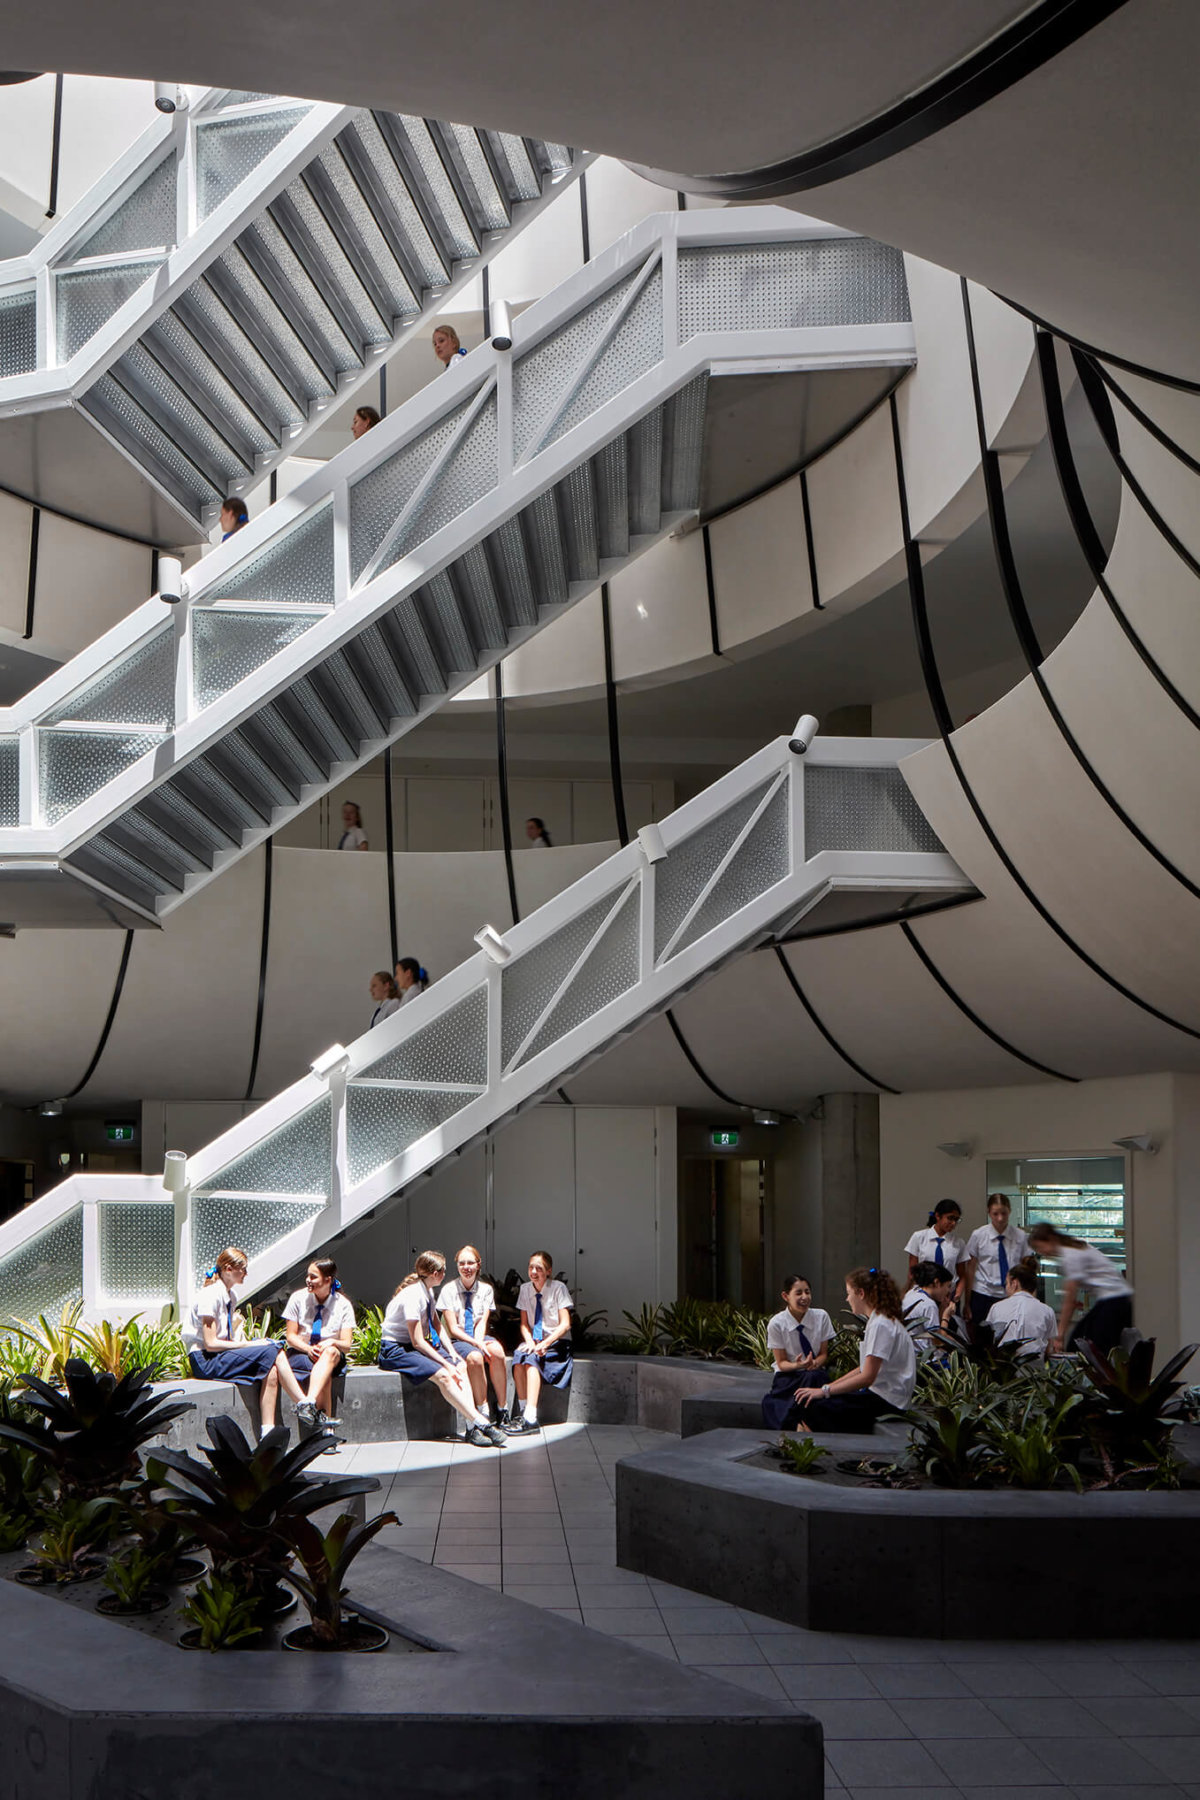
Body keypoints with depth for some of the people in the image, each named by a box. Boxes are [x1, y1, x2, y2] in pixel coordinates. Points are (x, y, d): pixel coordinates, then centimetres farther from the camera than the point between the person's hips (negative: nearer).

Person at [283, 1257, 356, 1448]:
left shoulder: (343, 1304, 0)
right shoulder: (299, 1298, 0)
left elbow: (347, 1344, -5)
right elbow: (291, 1336, 0)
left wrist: (332, 1343, -28)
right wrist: (308, 1348, -20)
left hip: (332, 1356, 0)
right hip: (300, 1353, 0)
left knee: (331, 1352, -40)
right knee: (325, 1375, -36)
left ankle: (310, 1403, -58)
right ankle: (325, 1432, -41)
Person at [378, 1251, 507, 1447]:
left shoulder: (427, 1291, 7)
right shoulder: (413, 1295, -21)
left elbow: (436, 1326, 17)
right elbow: (417, 1342, -22)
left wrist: (451, 1351, 1)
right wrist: (445, 1364, -21)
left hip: (416, 1346, 9)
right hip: (395, 1350, -9)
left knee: (461, 1366, -13)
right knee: (442, 1375, -29)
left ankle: (472, 1427, -23)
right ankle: (481, 1423, -29)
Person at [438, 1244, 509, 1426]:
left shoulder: (486, 1289, 8)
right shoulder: (449, 1290, -3)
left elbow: (482, 1322, 0)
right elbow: (453, 1328, -8)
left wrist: (480, 1342, -21)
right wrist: (476, 1345, -22)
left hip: (478, 1337, 3)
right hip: (456, 1341, -3)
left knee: (497, 1351, -31)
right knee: (474, 1357, -36)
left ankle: (502, 1411, -24)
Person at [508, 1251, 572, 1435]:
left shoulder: (558, 1288, -6)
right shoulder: (525, 1289, 8)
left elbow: (565, 1325, -11)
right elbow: (524, 1323, 10)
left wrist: (544, 1344, -22)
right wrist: (530, 1342, -11)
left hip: (557, 1343, -4)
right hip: (534, 1342, 4)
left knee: (532, 1358, -33)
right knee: (519, 1356, -30)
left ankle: (530, 1417, -41)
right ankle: (522, 1411, -31)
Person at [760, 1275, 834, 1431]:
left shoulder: (821, 1317, -5)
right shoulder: (776, 1323, -9)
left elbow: (824, 1354, 2)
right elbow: (781, 1362, -4)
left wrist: (814, 1363, -23)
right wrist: (797, 1365, -28)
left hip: (815, 1373, 1)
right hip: (787, 1377, -1)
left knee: (812, 1376, -36)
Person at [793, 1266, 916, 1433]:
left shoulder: (880, 1325, -17)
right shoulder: (880, 1320, 15)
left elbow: (867, 1377, -21)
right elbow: (864, 1369, 18)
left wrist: (825, 1391, -16)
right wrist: (828, 1387, 11)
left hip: (886, 1400, -10)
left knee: (813, 1406, -21)